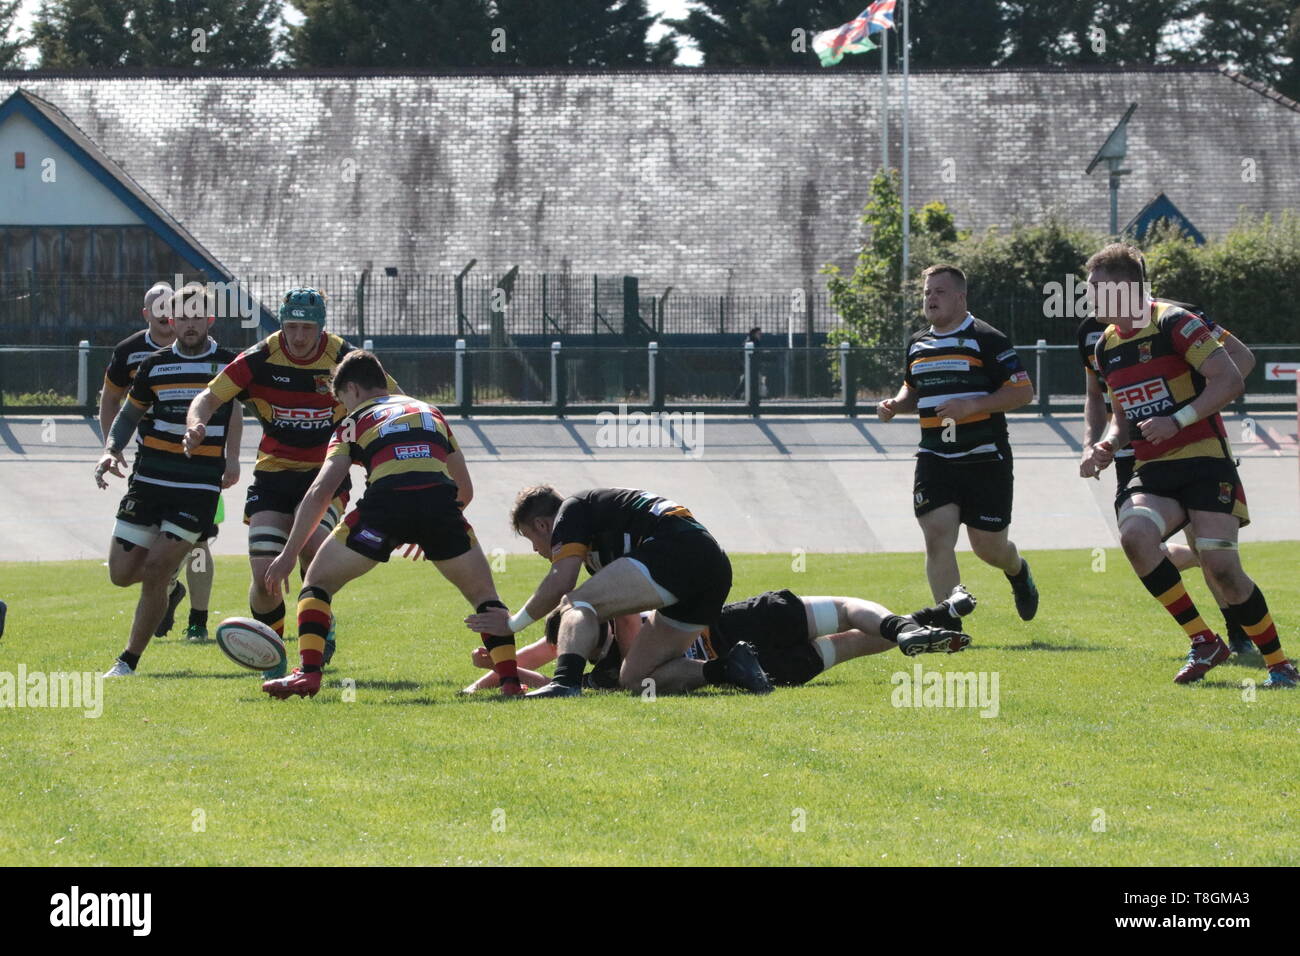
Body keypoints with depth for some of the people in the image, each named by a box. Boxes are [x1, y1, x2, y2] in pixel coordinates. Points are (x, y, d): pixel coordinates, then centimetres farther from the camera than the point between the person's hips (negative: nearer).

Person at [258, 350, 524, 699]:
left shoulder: (355, 423, 24)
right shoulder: (431, 413, 35)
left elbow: (321, 491, 12)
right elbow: (466, 489, 37)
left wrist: (289, 554, 13)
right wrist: (427, 533, 48)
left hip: (386, 502, -2)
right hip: (440, 499, 2)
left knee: (318, 581, 16)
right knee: (483, 593, 21)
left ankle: (308, 672, 0)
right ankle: (510, 679, 8)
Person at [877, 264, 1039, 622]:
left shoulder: (986, 339, -7)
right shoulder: (917, 344, 13)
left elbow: (1023, 392, -10)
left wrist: (972, 405, -22)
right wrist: (895, 405, 7)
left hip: (985, 459, -4)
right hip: (934, 458, 5)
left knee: (988, 546, 4)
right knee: (937, 536, -13)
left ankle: (1019, 572, 40)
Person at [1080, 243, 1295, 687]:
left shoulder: (1174, 322, -10)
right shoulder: (1107, 347, 13)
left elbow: (1230, 380, -15)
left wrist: (1177, 420, -22)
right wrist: (1108, 444, 4)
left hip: (1204, 462, -6)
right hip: (1152, 471, 6)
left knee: (1221, 567, -16)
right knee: (1134, 533, -25)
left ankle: (1279, 664, 4)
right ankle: (1204, 642, -13)